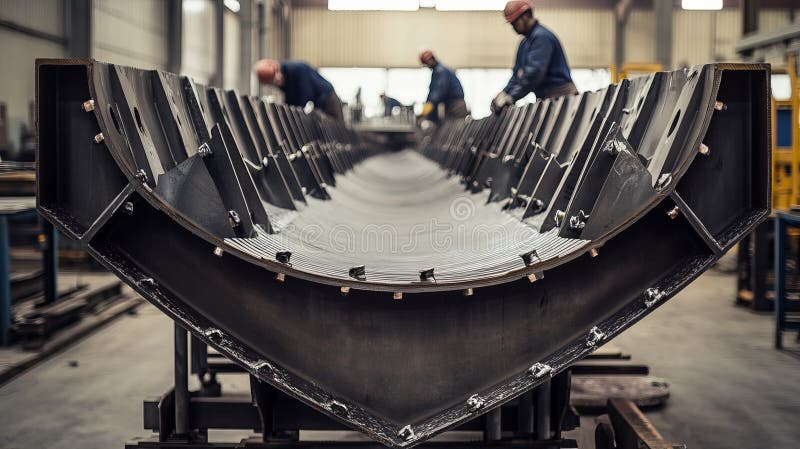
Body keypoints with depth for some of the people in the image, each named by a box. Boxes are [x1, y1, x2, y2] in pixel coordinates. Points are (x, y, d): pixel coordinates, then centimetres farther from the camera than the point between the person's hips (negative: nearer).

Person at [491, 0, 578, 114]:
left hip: (558, 94, -9)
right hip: (545, 97, 9)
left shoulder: (541, 36, -13)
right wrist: (504, 93, 2)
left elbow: (535, 72, -24)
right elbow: (517, 74, 20)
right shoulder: (524, 43, 19)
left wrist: (511, 97, -25)